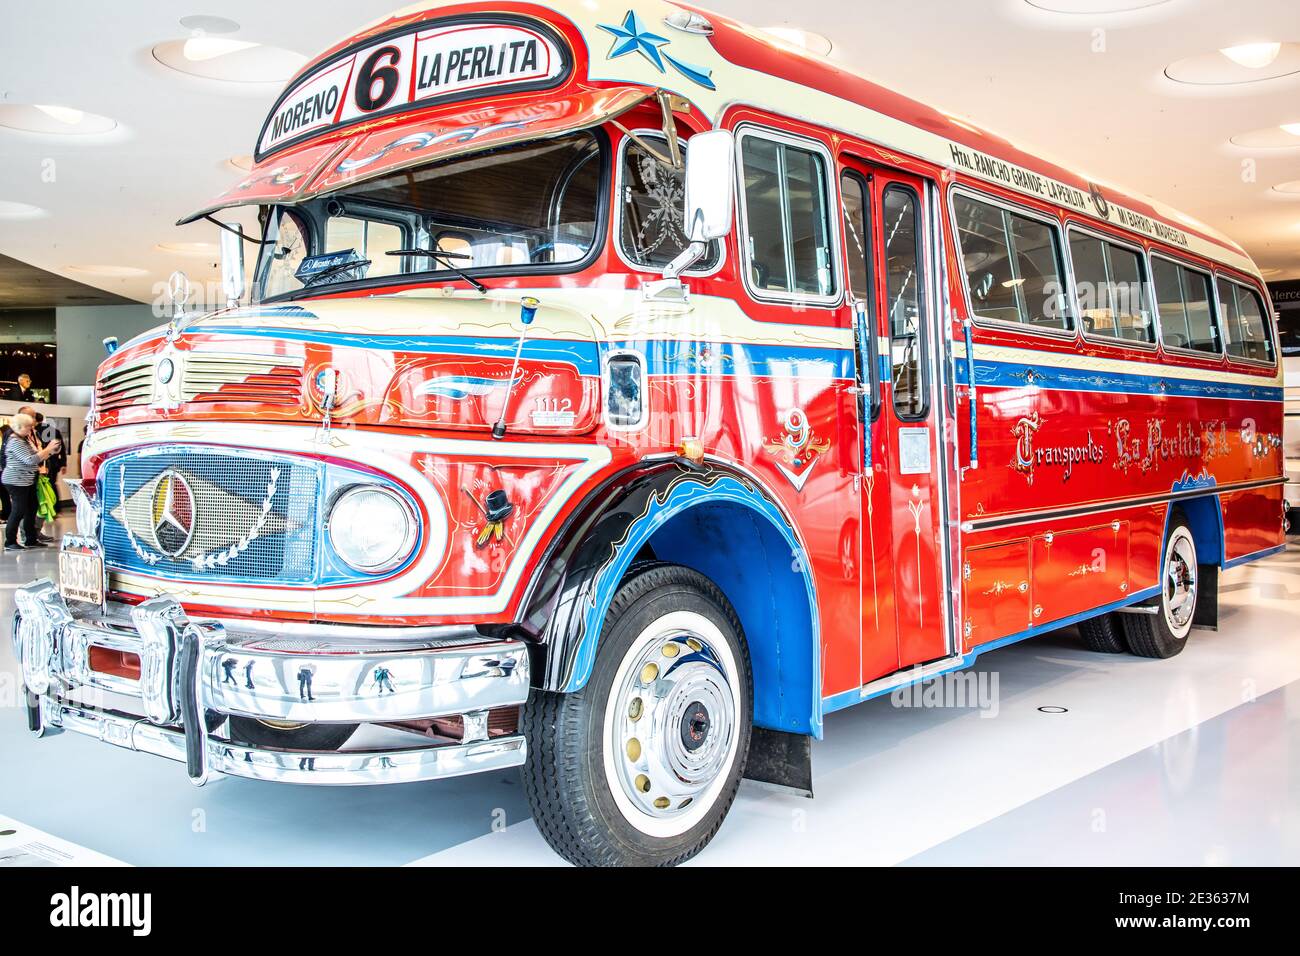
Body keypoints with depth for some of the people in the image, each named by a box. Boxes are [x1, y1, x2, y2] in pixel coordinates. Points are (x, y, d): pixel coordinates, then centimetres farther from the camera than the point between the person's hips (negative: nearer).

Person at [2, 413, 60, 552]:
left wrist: (50, 452, 2)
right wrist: (48, 449, -19)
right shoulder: (15, 442, -17)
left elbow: (36, 456, 17)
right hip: (16, 482, -10)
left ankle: (31, 540, 17)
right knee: (18, 511, -6)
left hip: (27, 481, 10)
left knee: (31, 509, 11)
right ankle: (10, 542, 3)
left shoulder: (25, 439, 14)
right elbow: (30, 460, -24)